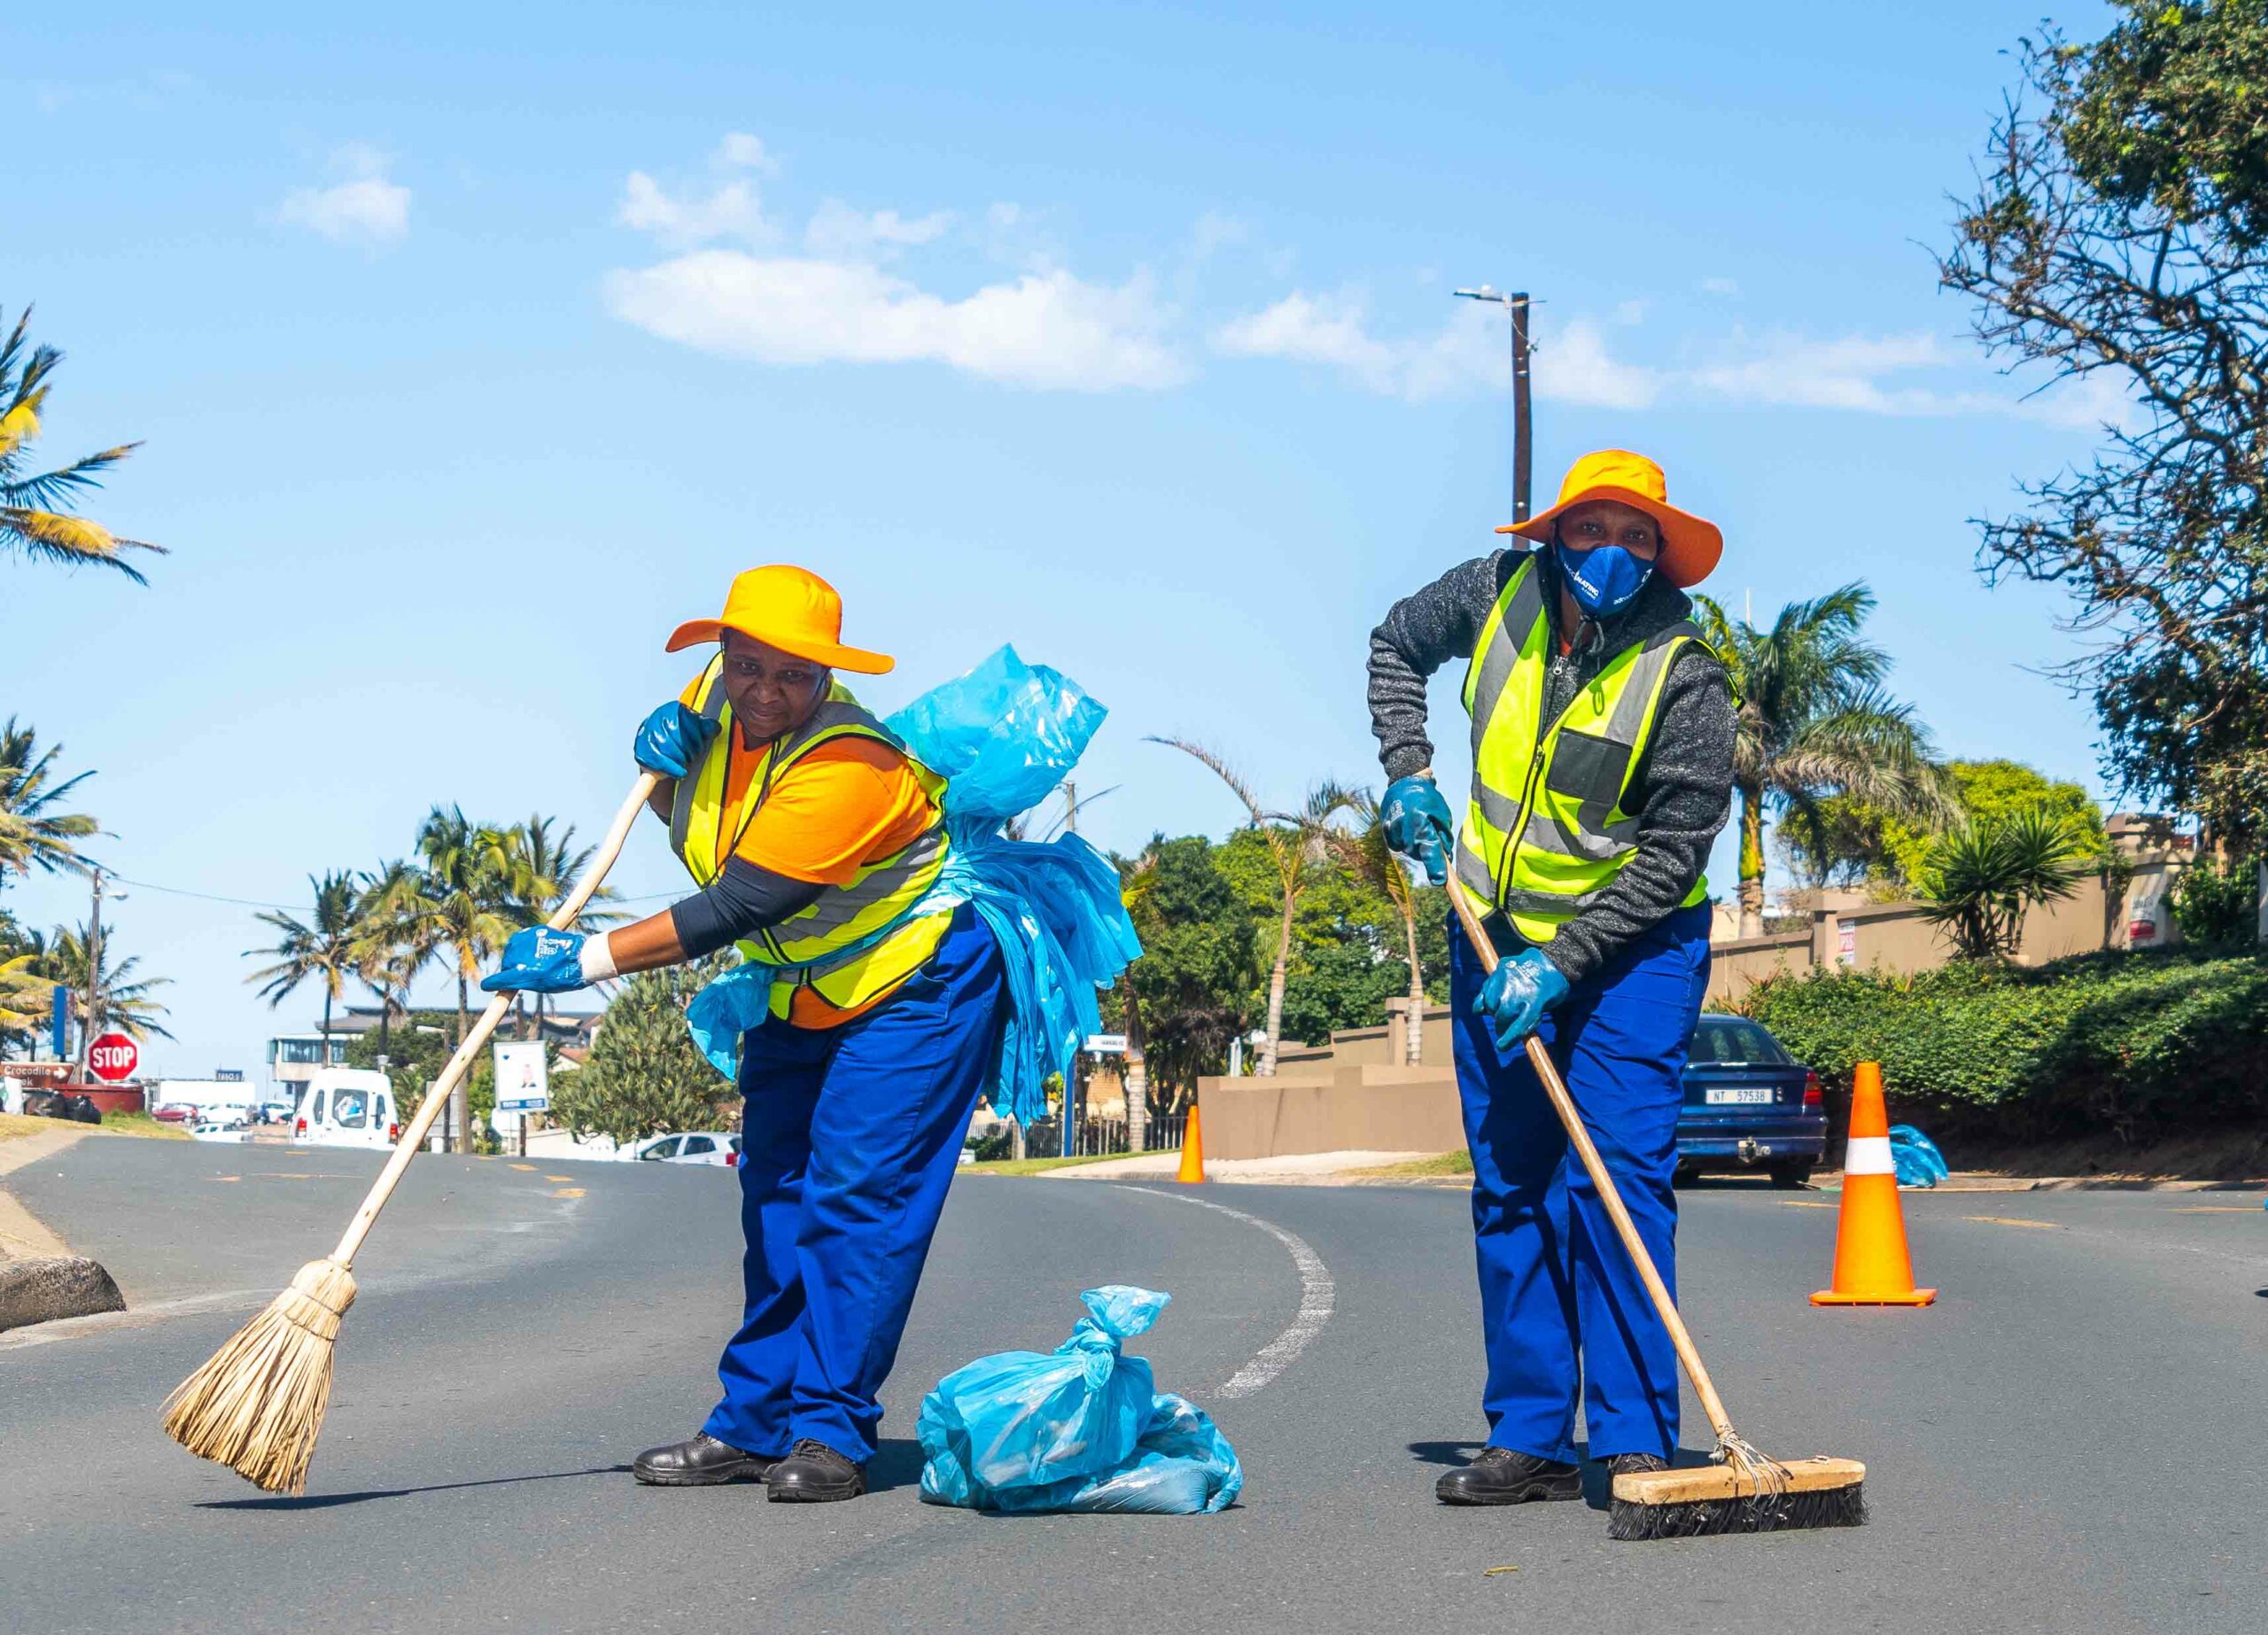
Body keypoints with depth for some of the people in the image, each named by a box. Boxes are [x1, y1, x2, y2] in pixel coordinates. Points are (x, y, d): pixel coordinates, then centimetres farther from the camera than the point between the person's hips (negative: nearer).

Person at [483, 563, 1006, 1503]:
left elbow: (736, 907, -33)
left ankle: (831, 1432, -11)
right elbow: (684, 818, 15)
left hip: (918, 977, -8)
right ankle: (756, 1423, 8)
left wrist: (583, 961, -32)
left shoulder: (850, 766, -31)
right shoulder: (721, 696, -5)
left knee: (856, 1197, -15)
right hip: (807, 994, 8)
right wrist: (664, 760, -9)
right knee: (776, 1197, 5)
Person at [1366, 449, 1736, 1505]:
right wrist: (1407, 773, 1)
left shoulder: (1682, 675, -20)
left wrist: (1560, 963, -23)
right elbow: (1396, 644, 14)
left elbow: (1674, 852, -19)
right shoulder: (1497, 596, -7)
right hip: (1498, 934, 5)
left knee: (1618, 1175, -14)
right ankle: (1529, 1442, 12)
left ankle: (1635, 1442, -9)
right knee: (1508, 1188, 5)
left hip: (1632, 946, -5)